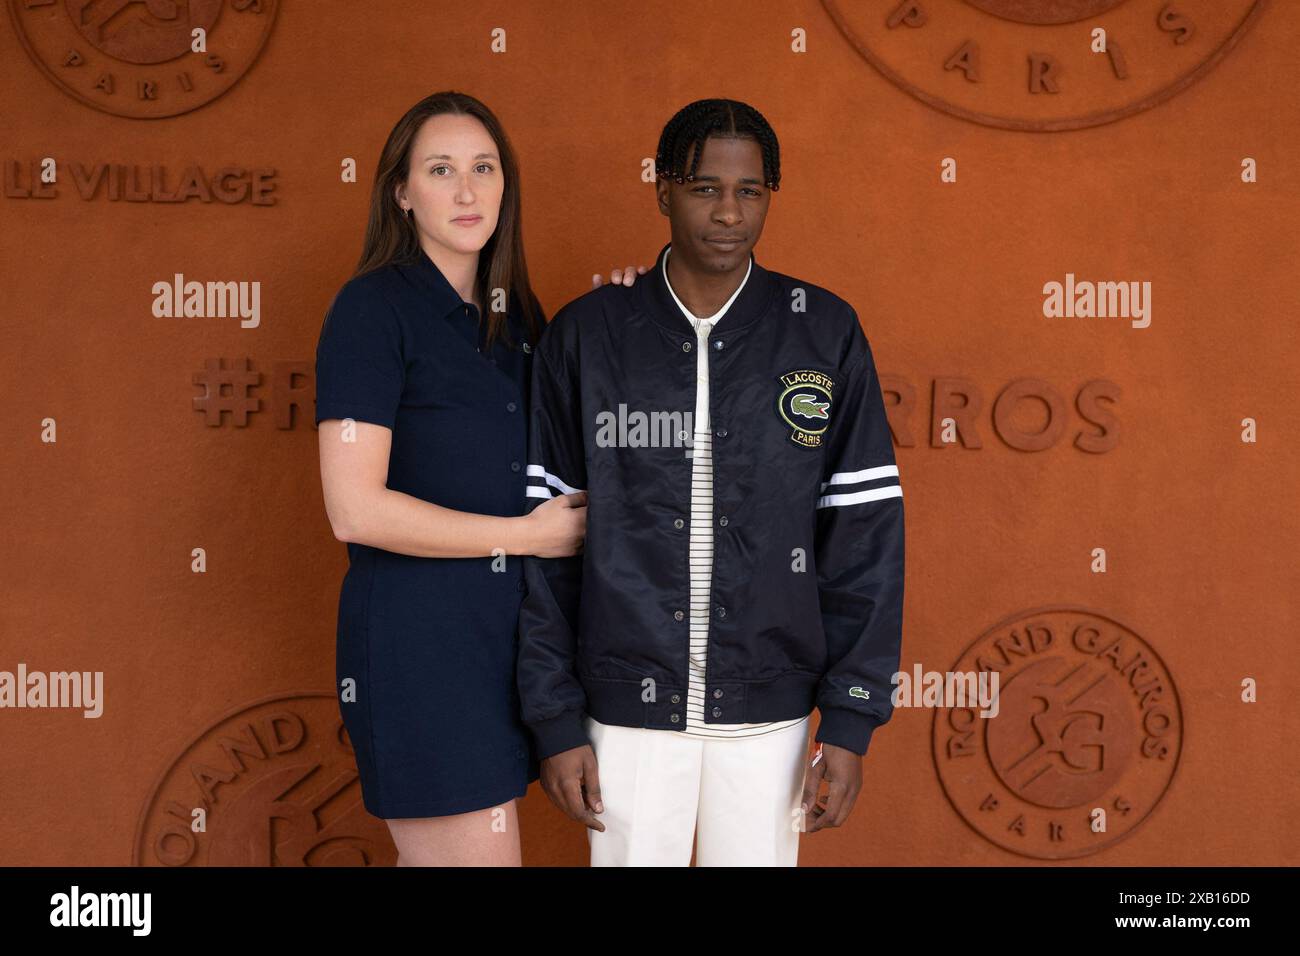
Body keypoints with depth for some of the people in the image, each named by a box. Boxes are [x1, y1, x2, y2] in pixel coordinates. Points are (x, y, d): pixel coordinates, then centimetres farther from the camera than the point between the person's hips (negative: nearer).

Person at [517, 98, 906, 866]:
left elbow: (865, 529, -1)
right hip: (626, 709, 0)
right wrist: (554, 719, -3)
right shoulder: (585, 337, -2)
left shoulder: (824, 333, -2)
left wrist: (852, 720, -4)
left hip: (767, 714, 0)